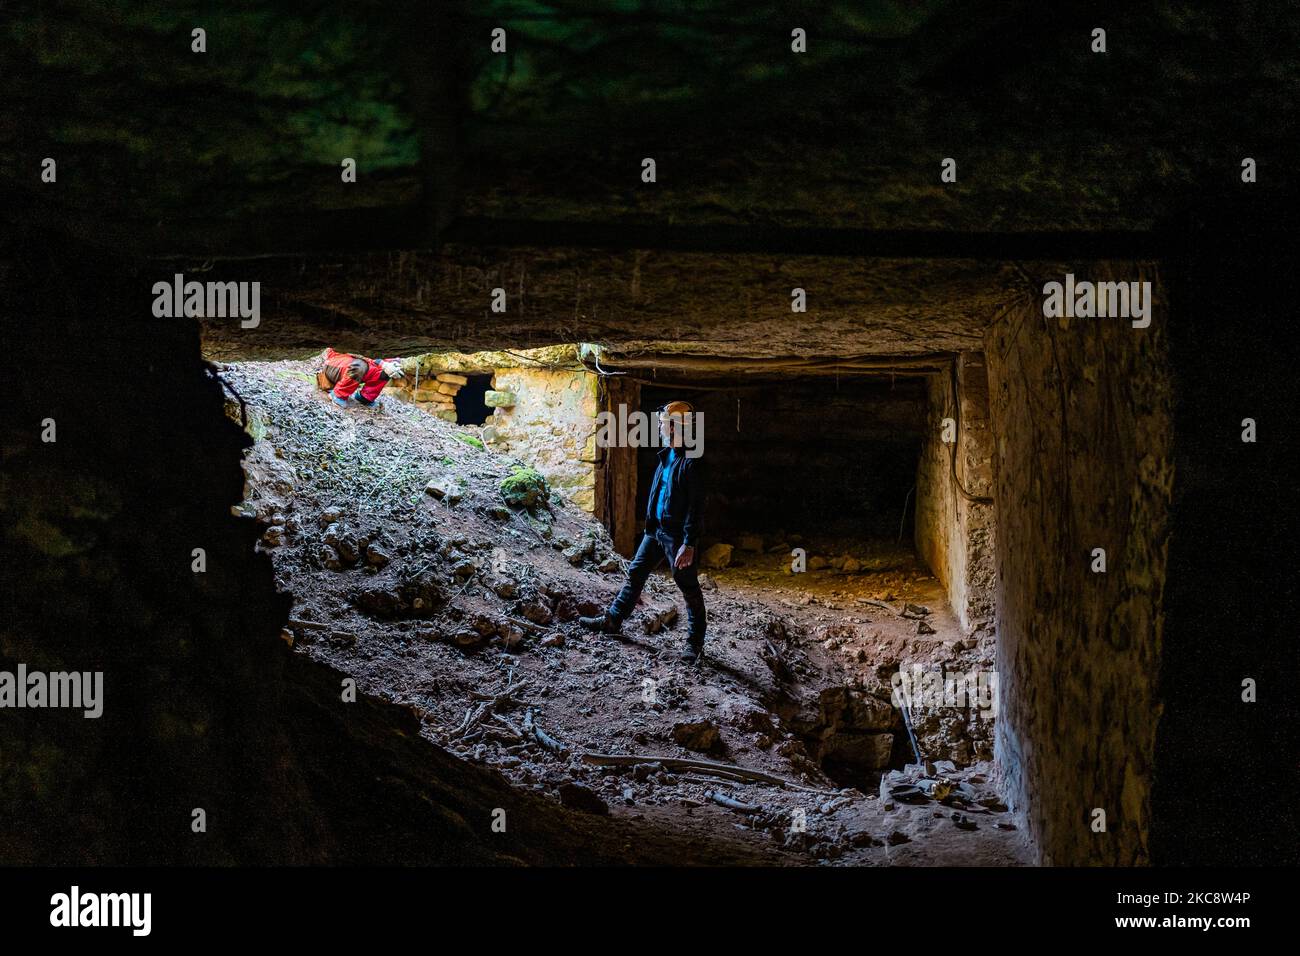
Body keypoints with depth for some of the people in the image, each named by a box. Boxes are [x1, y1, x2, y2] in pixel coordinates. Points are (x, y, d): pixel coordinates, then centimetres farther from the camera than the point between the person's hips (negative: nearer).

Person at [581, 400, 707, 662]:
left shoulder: (692, 461, -18)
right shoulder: (666, 455, 10)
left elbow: (696, 507, -21)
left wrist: (689, 545, -24)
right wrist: (650, 522, 22)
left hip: (678, 535, -9)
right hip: (656, 530, 9)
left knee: (689, 588, 2)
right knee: (635, 574, 15)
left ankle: (695, 642, 11)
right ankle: (613, 620, 26)